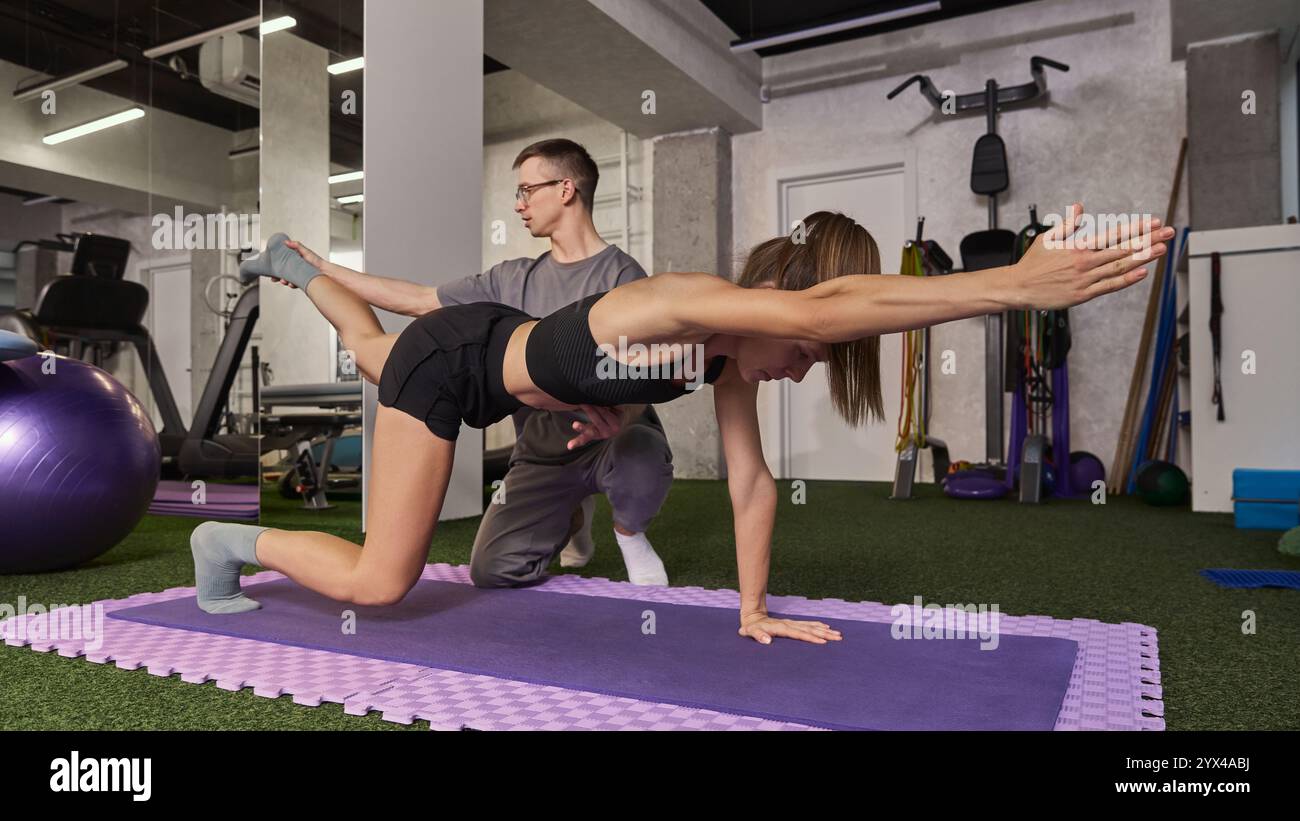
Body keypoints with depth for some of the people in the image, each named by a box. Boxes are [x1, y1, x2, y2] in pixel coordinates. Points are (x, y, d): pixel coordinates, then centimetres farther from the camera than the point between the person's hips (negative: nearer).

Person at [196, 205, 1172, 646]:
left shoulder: (726, 353, -15)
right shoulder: (678, 306, -40)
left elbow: (753, 480, -11)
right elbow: (820, 308, -59)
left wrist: (754, 608, -12)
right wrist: (1017, 285, -62)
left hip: (498, 351, 7)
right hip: (451, 361, -7)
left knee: (367, 345, 37)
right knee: (381, 581, -2)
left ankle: (296, 264, 61)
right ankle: (230, 542, 19)